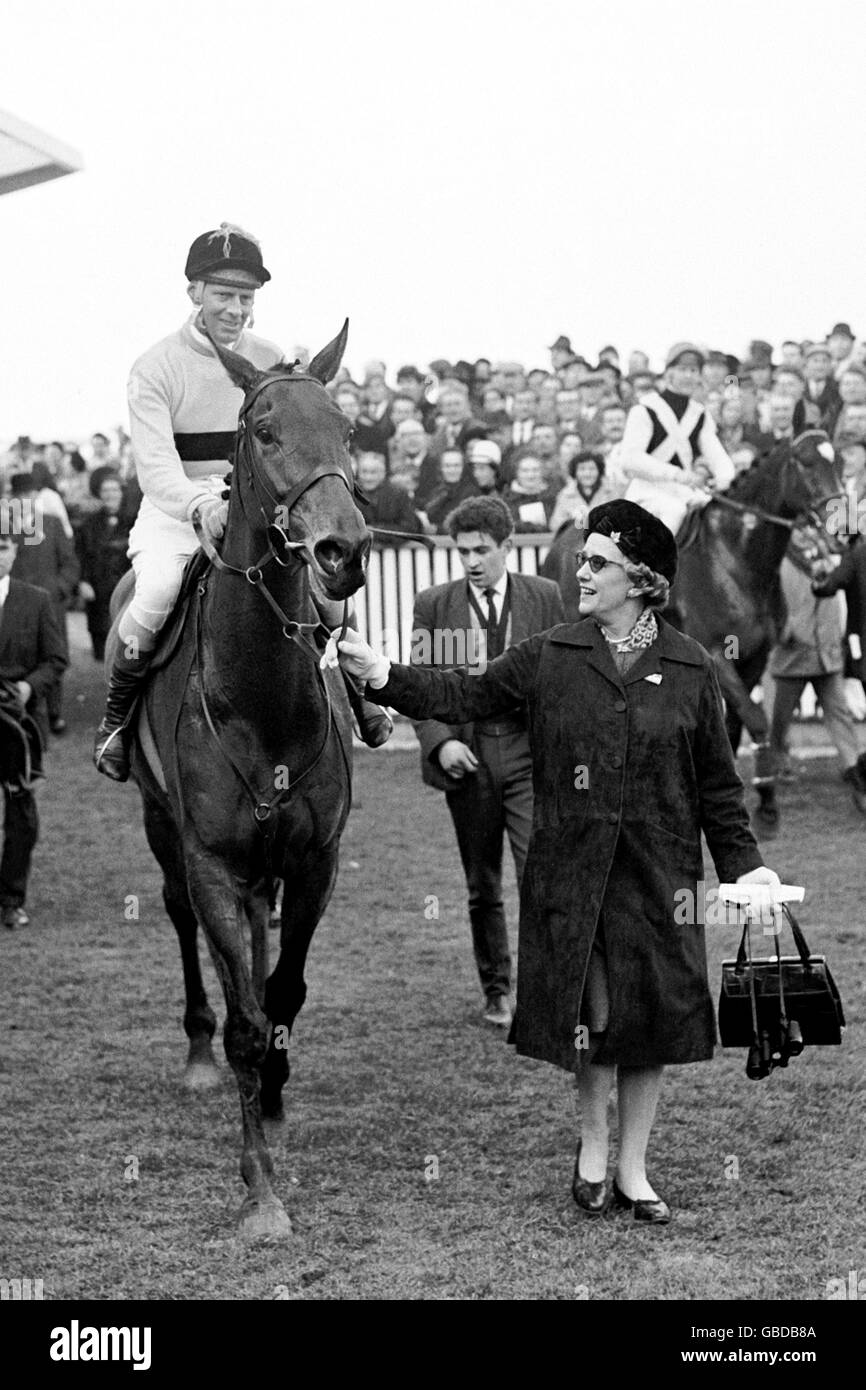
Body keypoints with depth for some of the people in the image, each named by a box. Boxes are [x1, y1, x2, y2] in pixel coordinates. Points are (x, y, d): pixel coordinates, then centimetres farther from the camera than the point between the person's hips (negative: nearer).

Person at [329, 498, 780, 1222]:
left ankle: (633, 1169, 19)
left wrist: (744, 862, 2)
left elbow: (718, 782, 7)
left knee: (654, 1017, 5)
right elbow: (466, 695, 2)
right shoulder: (549, 657, 2)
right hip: (571, 870, 0)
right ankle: (594, 1144, 26)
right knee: (593, 1013, 2)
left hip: (659, 871, 0)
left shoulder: (692, 669, 2)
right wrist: (380, 673, -9)